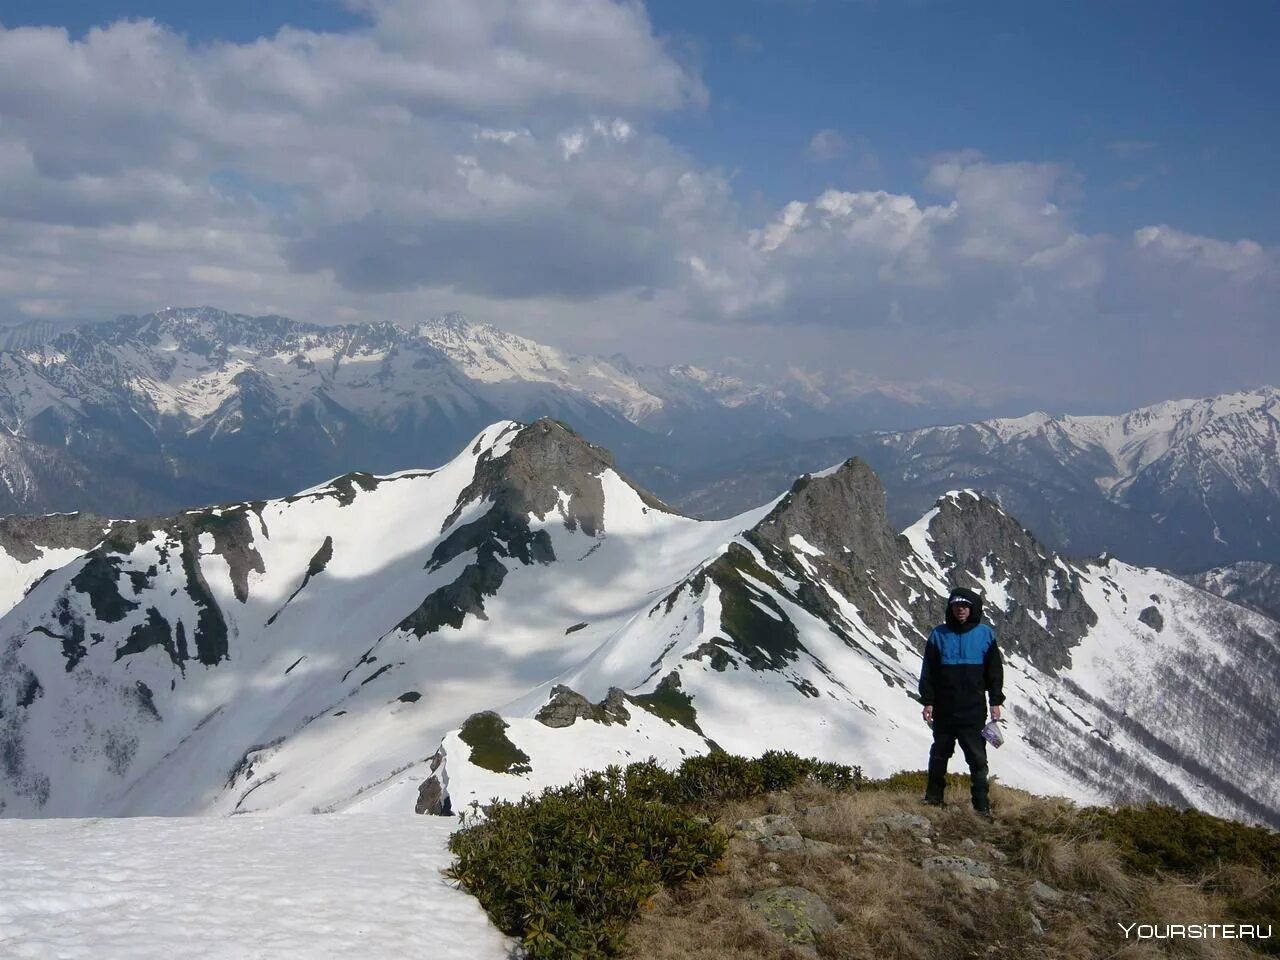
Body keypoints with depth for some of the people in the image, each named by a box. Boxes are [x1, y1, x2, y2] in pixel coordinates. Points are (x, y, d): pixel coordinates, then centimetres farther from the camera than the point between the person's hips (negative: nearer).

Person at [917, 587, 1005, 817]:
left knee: (977, 758, -2)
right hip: (944, 709, 1)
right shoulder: (939, 635, 2)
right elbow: (928, 672, 4)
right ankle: (933, 798, 24)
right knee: (939, 754, 12)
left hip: (974, 711, -1)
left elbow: (994, 671, 5)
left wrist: (996, 702, 0)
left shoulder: (985, 634, 1)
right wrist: (928, 702, -2)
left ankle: (982, 804, 4)